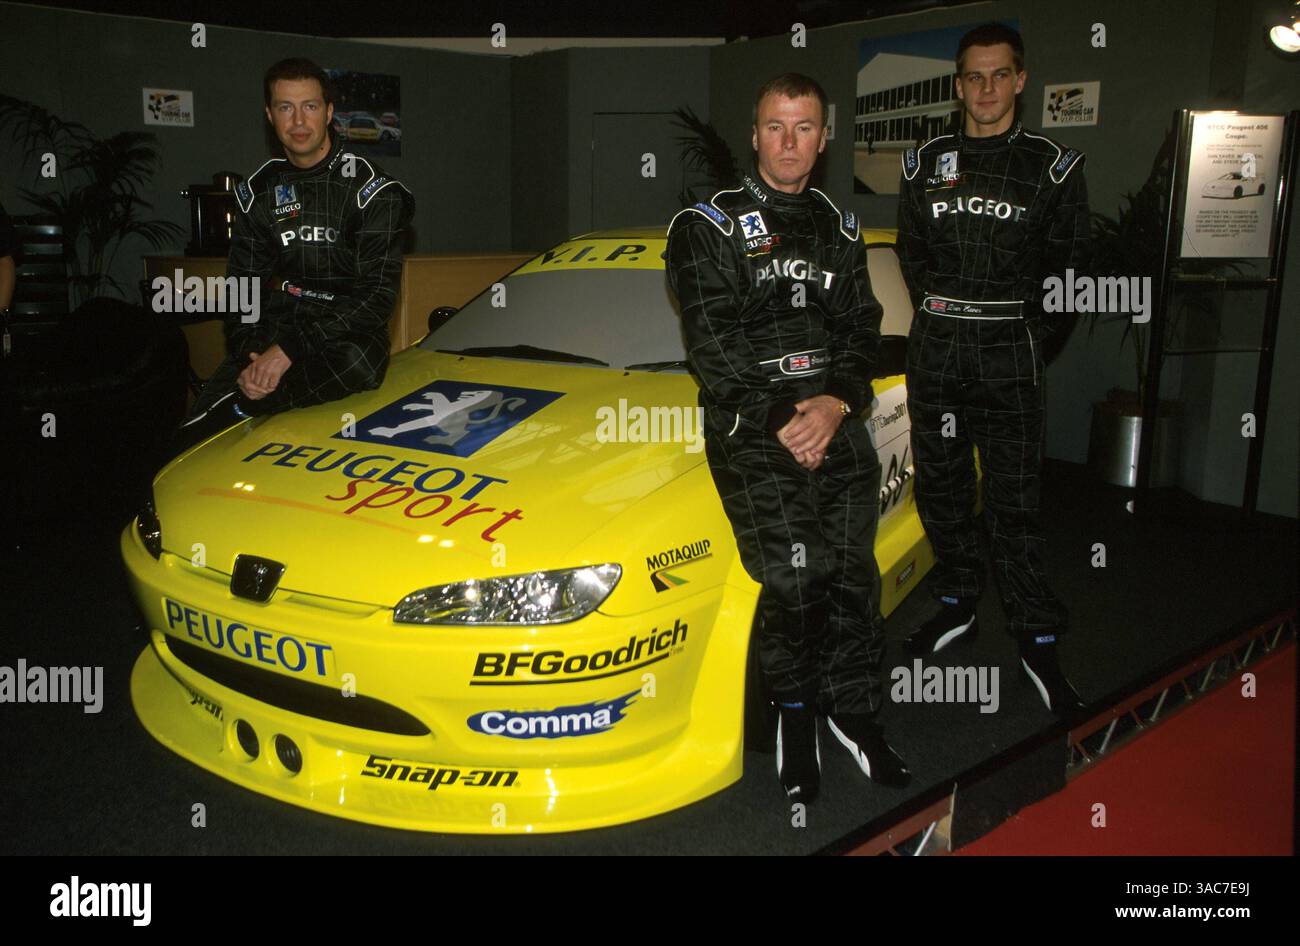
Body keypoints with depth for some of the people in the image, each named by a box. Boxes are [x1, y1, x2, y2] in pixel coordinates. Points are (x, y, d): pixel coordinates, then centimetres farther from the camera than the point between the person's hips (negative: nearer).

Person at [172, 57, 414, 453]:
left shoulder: (372, 190, -3)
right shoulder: (258, 191, 13)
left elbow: (376, 294, -11)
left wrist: (291, 349, -19)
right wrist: (248, 358, -10)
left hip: (346, 335, -3)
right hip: (272, 330, 3)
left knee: (357, 364, -42)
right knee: (191, 446, -18)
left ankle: (243, 406, -25)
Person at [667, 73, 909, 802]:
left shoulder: (840, 230, 16)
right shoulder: (709, 228, 1)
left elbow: (863, 329, 10)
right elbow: (713, 345, -7)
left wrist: (838, 401, -9)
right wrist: (778, 421, -13)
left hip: (836, 421, 4)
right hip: (751, 429, -4)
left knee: (854, 574, 2)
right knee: (793, 578, -10)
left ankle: (854, 713, 19)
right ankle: (796, 711, 12)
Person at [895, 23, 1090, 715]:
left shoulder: (1054, 167, 2)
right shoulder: (924, 164, 9)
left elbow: (1067, 262, 5)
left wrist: (1027, 326, -2)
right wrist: (938, 310, 6)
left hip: (1009, 353, -3)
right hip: (935, 346, 3)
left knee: (1014, 499, -4)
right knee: (939, 484, 10)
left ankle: (1037, 639, 5)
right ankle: (958, 605, 27)